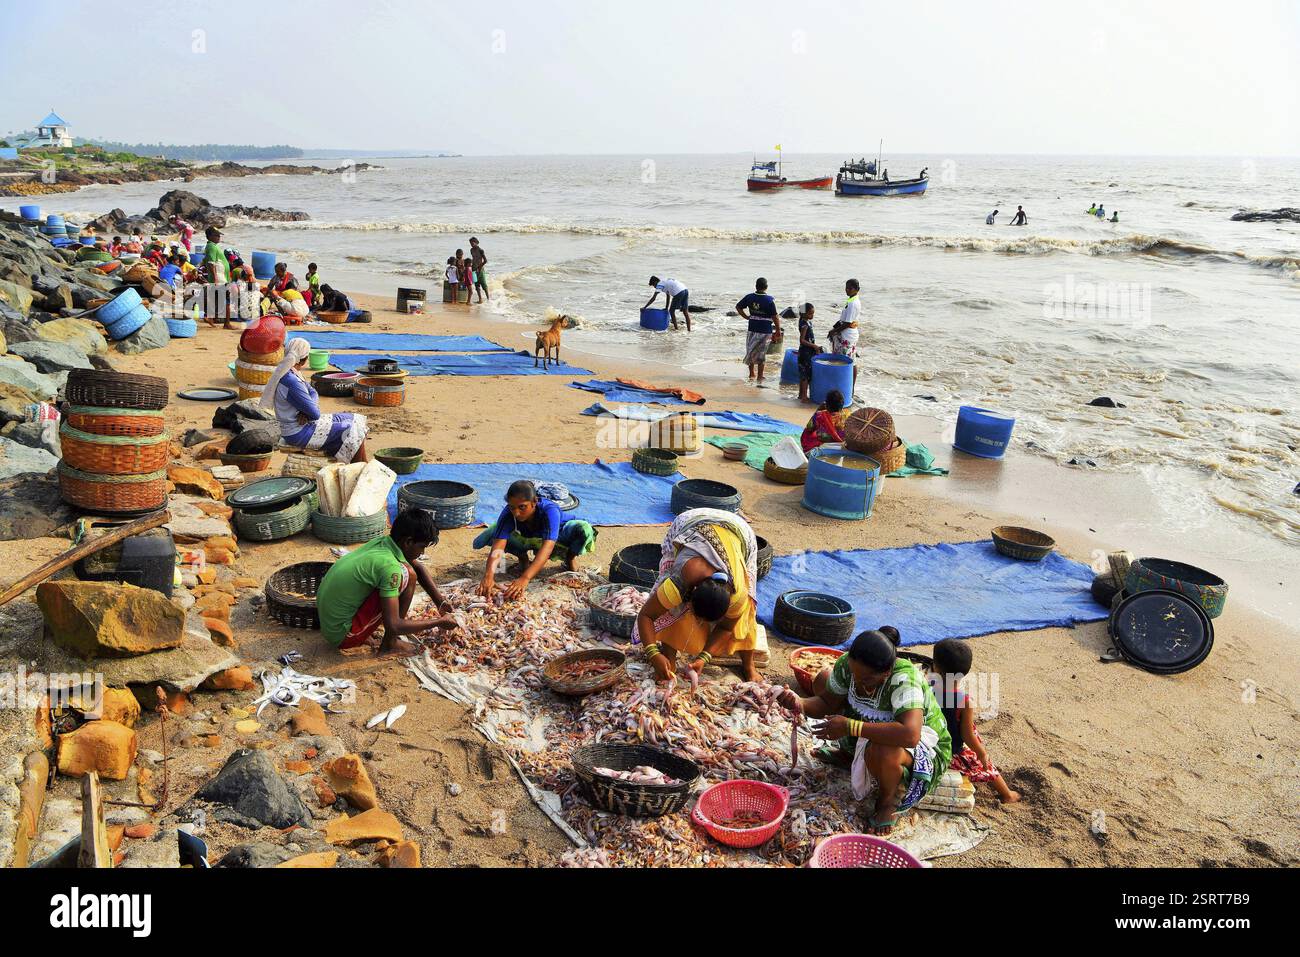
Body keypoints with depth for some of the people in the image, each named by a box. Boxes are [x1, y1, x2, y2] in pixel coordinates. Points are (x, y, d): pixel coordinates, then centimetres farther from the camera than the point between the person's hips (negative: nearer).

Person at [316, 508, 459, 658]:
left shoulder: (382, 543, 0)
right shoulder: (389, 565, -25)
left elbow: (419, 568, 16)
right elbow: (393, 626, -25)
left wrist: (441, 602, 8)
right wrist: (439, 622, -14)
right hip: (344, 636, -9)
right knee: (407, 575, -14)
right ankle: (390, 644, -2)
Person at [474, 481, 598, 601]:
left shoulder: (550, 511, -40)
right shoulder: (508, 513, -32)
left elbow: (547, 547, -53)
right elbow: (498, 546, -42)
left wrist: (525, 578, -66)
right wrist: (489, 575, -62)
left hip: (557, 542, -2)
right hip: (526, 541, 3)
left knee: (584, 529, -36)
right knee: (494, 533, -26)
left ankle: (570, 558, -2)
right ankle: (523, 557, 2)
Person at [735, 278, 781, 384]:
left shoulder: (749, 297, -3)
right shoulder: (770, 300, -14)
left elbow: (738, 307, 7)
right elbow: (775, 317, -13)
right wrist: (778, 330, -2)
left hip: (752, 329, 3)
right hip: (765, 331, -3)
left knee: (751, 351, 18)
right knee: (761, 353, 7)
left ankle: (751, 375, 26)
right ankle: (760, 377, 13)